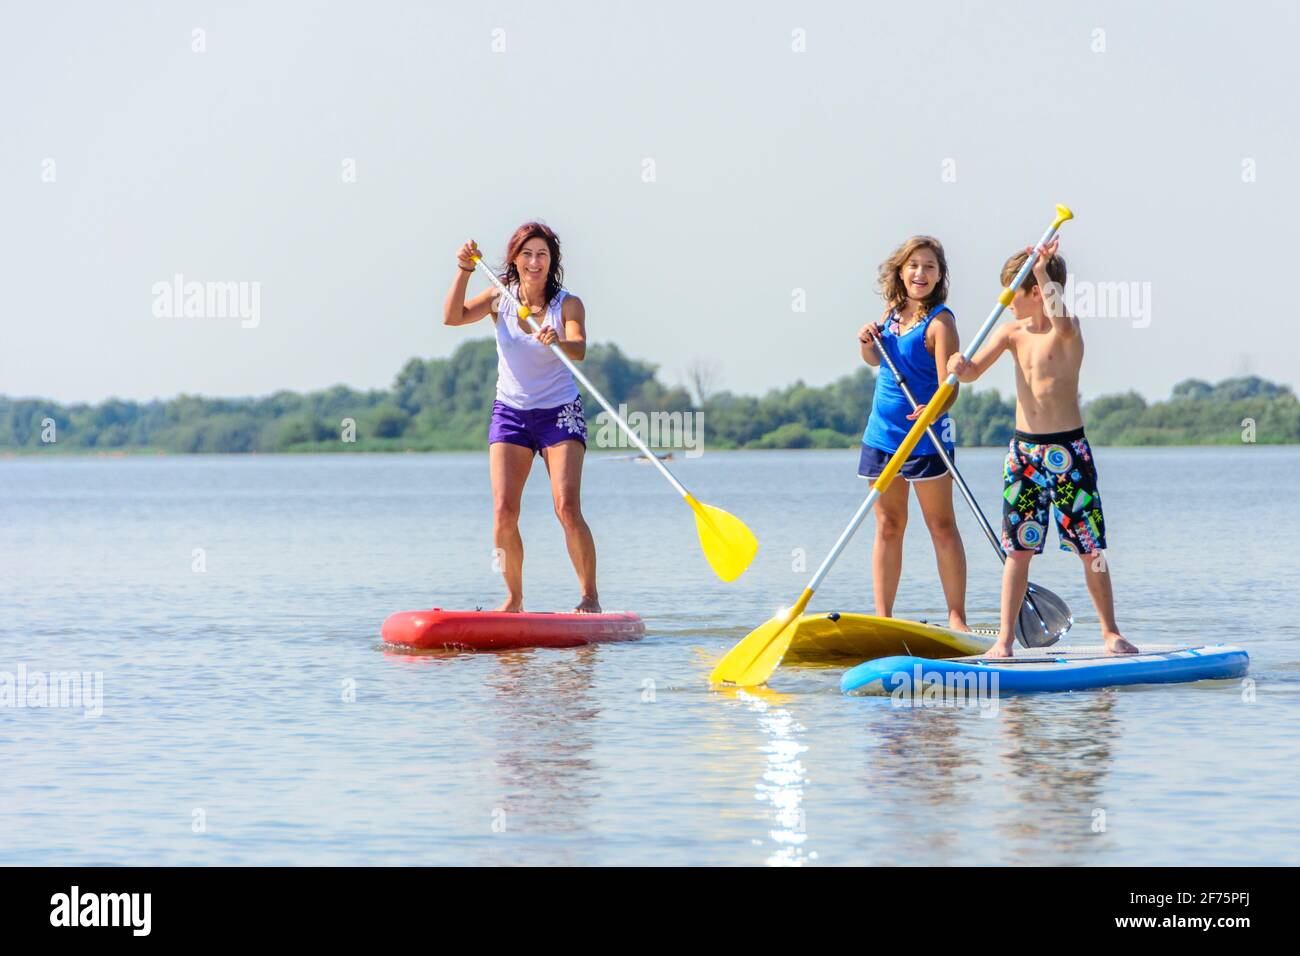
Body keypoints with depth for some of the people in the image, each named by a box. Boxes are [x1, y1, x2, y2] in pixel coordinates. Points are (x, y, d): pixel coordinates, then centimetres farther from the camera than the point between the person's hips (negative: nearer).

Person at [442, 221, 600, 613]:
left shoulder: (567, 304, -8)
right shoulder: (500, 300, 0)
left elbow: (579, 349, -26)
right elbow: (452, 317, -13)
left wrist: (558, 343, -47)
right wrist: (464, 271, -23)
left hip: (560, 414, -3)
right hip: (510, 414, 3)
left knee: (567, 509, -16)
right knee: (503, 513, -9)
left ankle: (590, 596, -9)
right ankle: (514, 598, 4)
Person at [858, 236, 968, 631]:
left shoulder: (940, 322, -13)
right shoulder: (894, 309, 8)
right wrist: (867, 341, 0)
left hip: (926, 437, -6)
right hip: (881, 434, 7)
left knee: (941, 527, -2)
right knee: (888, 527, 7)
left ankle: (956, 617, 1)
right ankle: (882, 617, 8)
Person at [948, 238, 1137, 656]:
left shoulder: (1068, 328, -9)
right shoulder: (1012, 331, 7)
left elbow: (1062, 323, -35)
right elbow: (973, 371, 4)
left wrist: (1043, 272, -30)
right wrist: (959, 366, -19)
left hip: (1068, 449, -4)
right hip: (1024, 449, 4)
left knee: (1091, 548, 1)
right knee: (1018, 549, 3)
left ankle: (1111, 632, 12)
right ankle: (1005, 639, 3)